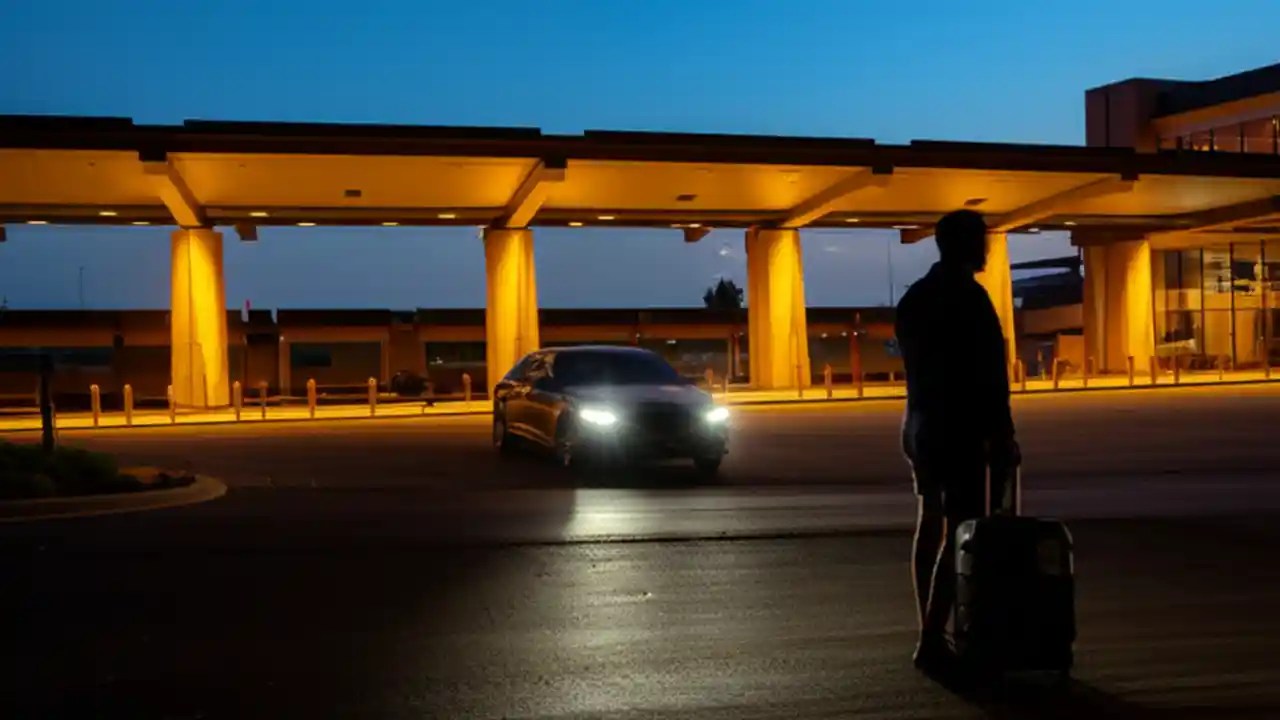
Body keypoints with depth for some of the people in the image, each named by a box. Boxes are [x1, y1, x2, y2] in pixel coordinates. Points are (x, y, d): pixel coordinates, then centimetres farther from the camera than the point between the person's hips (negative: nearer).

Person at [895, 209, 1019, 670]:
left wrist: (927, 411, 16)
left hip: (920, 424, 9)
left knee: (931, 524, 15)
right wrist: (1002, 433, -12)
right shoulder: (967, 296, -14)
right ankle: (932, 640, -9)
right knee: (959, 532, -6)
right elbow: (989, 371, -16)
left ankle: (931, 632, 20)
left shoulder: (915, 297, 12)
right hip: (958, 429, -9)